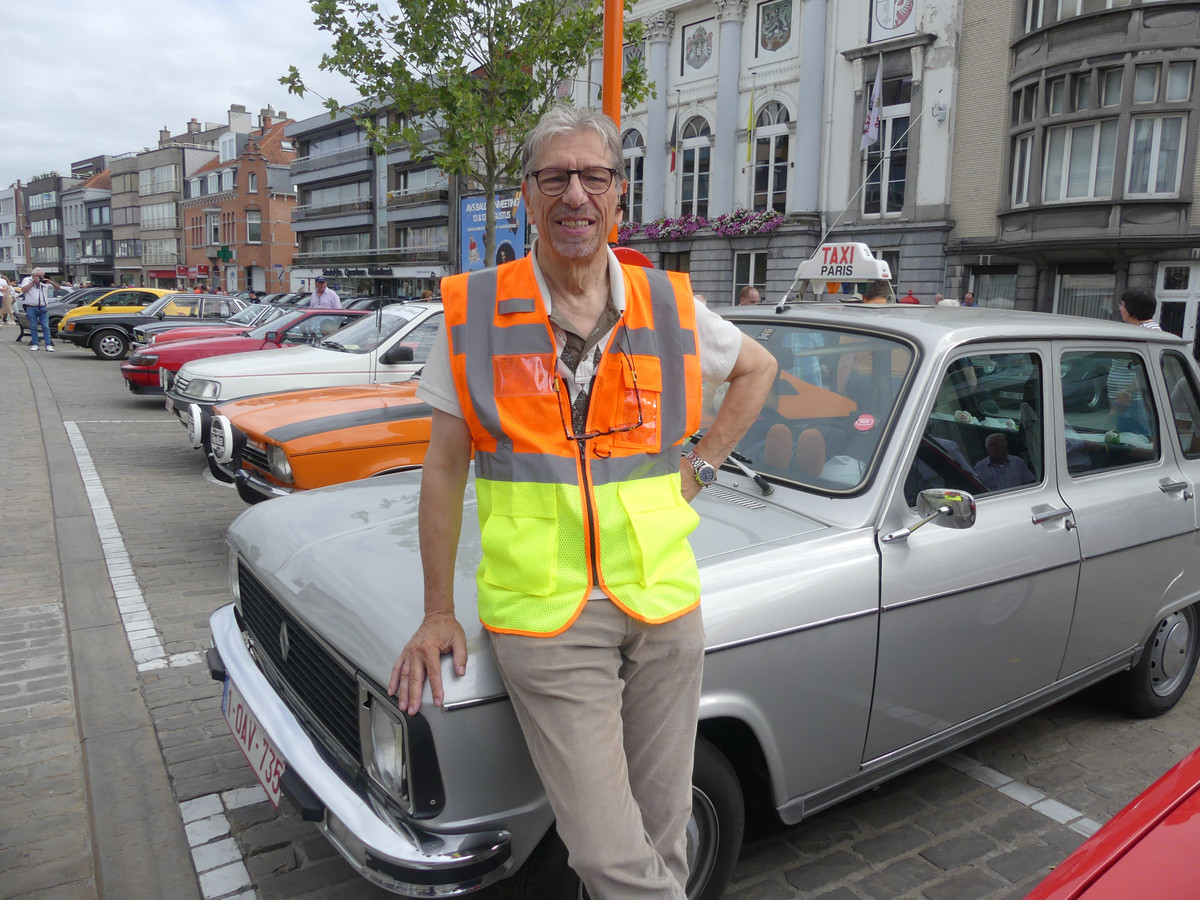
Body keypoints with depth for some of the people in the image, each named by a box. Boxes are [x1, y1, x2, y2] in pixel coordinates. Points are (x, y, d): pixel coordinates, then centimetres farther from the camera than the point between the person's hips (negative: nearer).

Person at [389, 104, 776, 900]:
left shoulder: (669, 304, 4)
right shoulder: (472, 313, -1)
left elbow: (758, 367, 23)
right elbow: (446, 467, 3)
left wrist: (703, 462, 12)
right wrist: (439, 614, 4)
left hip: (664, 604, 3)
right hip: (545, 617, -2)